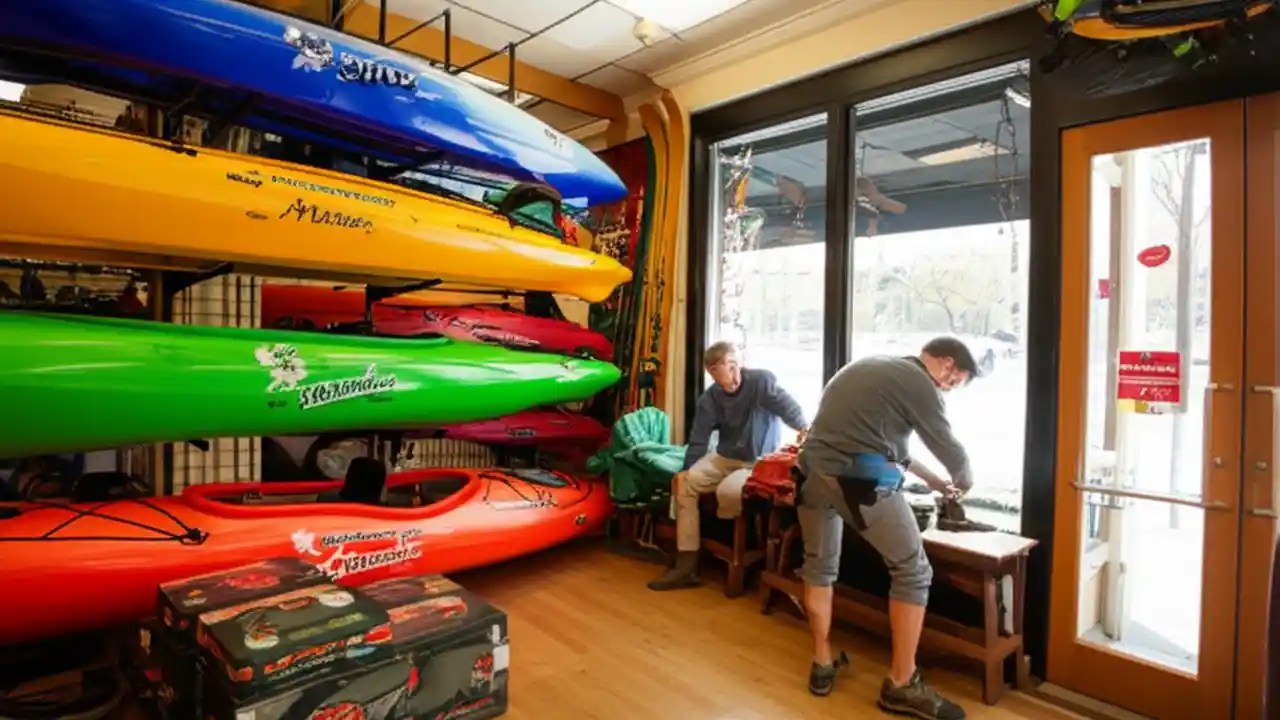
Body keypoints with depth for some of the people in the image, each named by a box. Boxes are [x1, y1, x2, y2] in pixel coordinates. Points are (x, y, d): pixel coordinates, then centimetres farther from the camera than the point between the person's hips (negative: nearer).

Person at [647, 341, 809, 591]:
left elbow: (787, 406, -31)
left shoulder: (761, 380, -16)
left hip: (760, 460, -4)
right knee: (684, 483, -12)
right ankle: (687, 563, -9)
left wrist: (804, 429, -50)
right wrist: (687, 470, -6)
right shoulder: (709, 399, -3)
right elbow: (698, 439, 2)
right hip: (725, 457, 5)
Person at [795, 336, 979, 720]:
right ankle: (901, 684, 16)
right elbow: (950, 449, 7)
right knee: (913, 572, 9)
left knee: (818, 567, 21)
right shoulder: (919, 383, -1)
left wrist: (933, 480, 36)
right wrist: (963, 483, 31)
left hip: (813, 471, 8)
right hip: (861, 481, -8)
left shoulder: (868, 366, 24)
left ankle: (822, 666, 31)